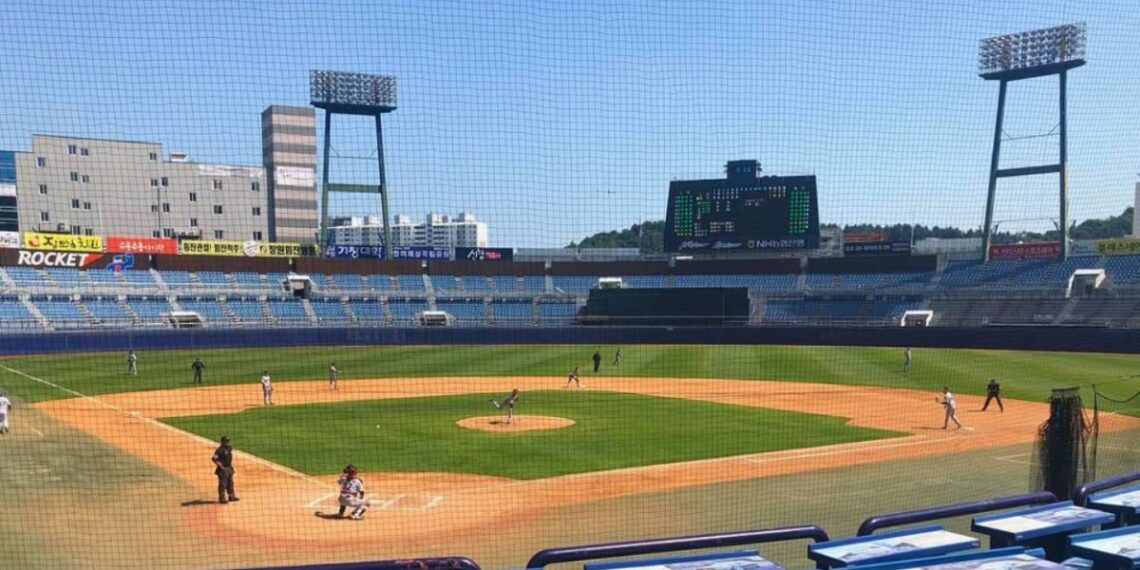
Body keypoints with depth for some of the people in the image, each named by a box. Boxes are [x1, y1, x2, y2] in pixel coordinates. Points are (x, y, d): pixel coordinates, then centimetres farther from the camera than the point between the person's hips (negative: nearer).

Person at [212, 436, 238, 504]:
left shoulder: (229, 448, 7)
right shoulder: (220, 449, -19)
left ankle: (231, 496, 28)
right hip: (223, 469, -9)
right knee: (223, 484, -4)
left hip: (229, 468, 9)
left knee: (230, 482, 17)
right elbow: (214, 458, -26)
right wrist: (220, 466, -23)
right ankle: (222, 498, 3)